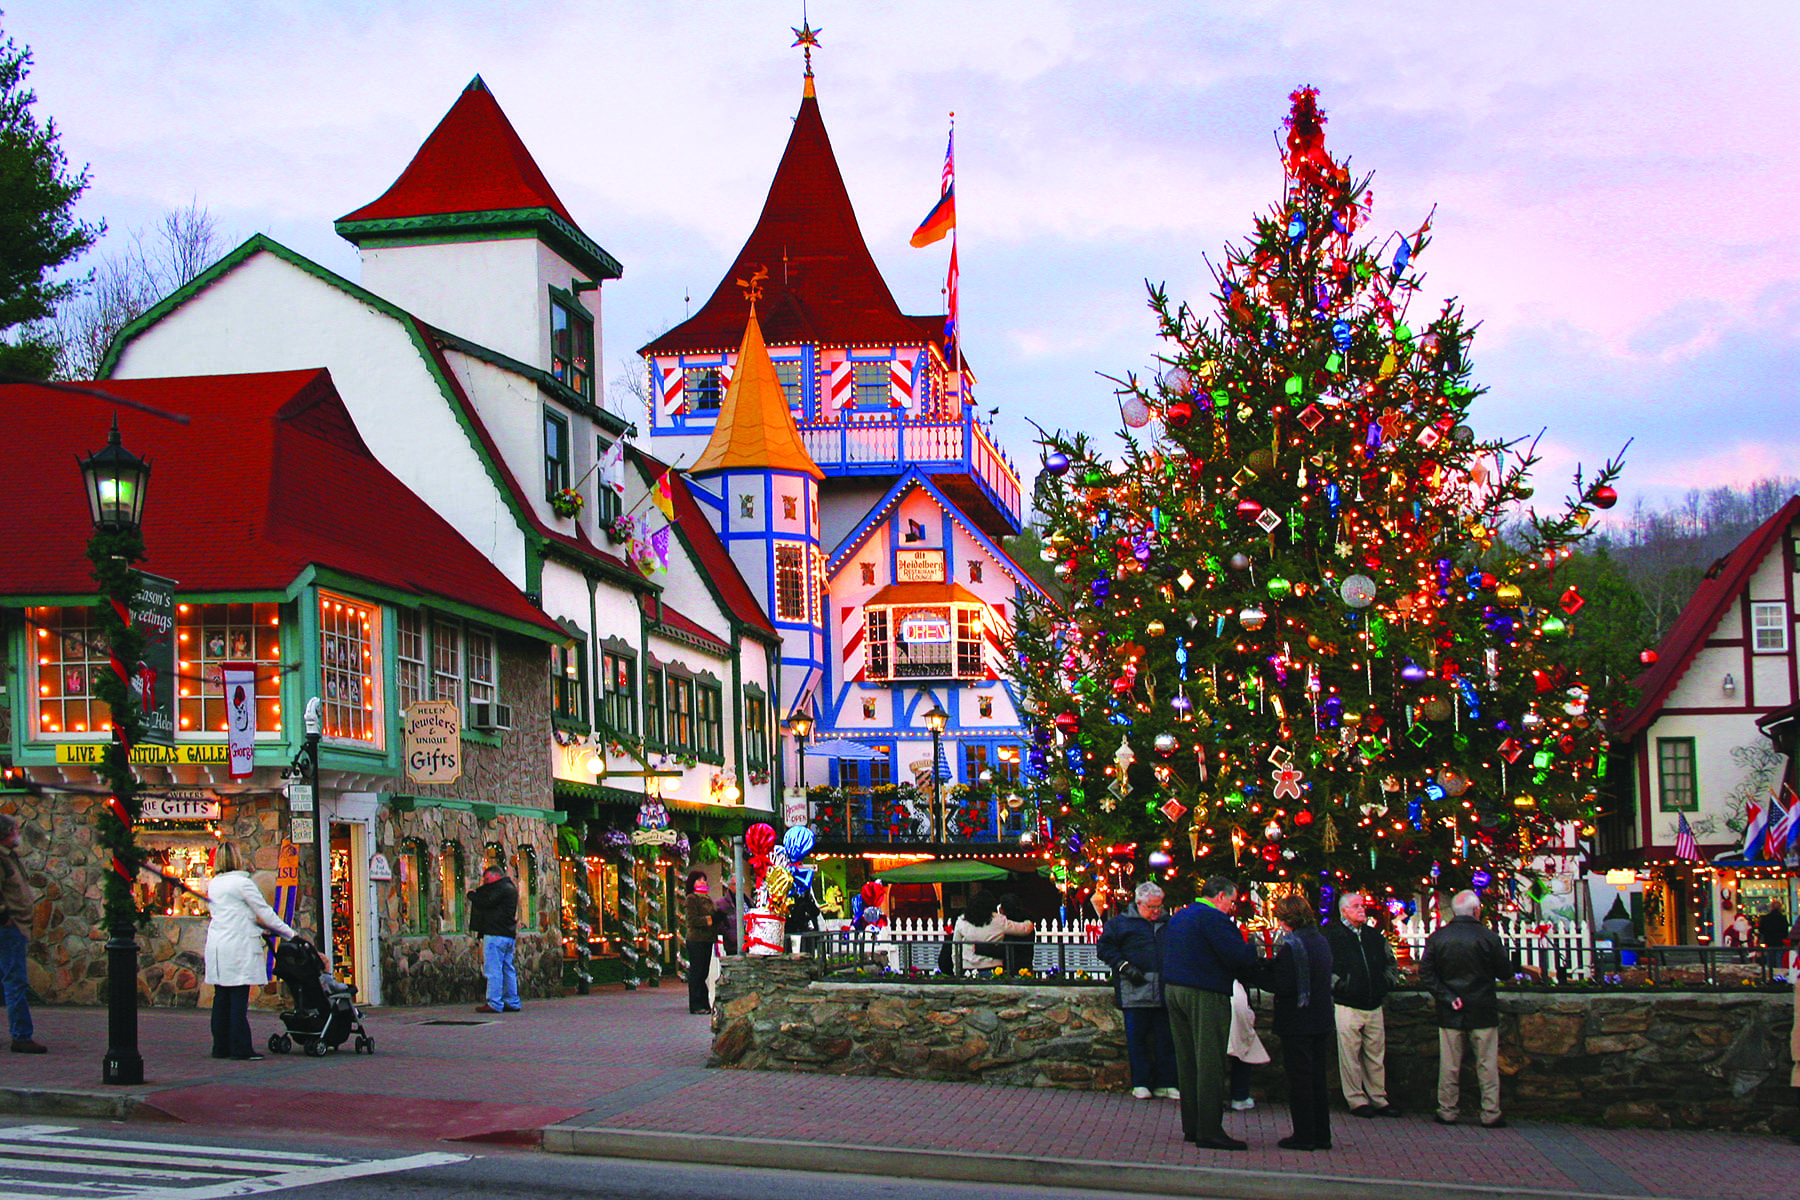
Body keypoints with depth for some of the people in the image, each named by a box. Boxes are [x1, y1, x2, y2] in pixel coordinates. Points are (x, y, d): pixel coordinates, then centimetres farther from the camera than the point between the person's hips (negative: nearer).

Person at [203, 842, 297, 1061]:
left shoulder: (212, 885, 14)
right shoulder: (243, 883, -7)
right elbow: (265, 913, -4)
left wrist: (258, 928, 27)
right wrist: (290, 932, 4)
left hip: (216, 943, 7)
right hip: (238, 946, -7)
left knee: (221, 998, 9)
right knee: (239, 999, -6)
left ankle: (221, 1047, 11)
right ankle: (241, 1049, -6)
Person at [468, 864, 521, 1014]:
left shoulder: (501, 888, -10)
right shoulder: (511, 888, 21)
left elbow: (485, 903, -14)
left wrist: (472, 895, 2)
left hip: (496, 934, -10)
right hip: (509, 935, 10)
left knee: (494, 970, -9)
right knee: (508, 969, 11)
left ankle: (494, 1004, -12)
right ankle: (512, 1002, 12)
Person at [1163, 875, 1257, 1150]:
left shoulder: (1178, 918, 17)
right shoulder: (1213, 918, -12)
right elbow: (1239, 957, -19)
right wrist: (1254, 950, 2)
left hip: (1173, 990, 9)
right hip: (1205, 994, -9)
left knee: (1186, 1060, 12)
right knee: (1209, 1062, -7)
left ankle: (1191, 1126, 17)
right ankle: (1209, 1130, -9)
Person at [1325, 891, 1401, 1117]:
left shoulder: (1374, 937, 15)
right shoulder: (1332, 936, -3)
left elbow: (1391, 963, 26)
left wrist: (1387, 983, 12)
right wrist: (1338, 985, -13)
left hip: (1374, 1006, 5)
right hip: (1347, 1007, -5)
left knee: (1376, 1056, 9)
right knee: (1350, 1056, -3)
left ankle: (1379, 1099, 17)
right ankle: (1356, 1101, 5)